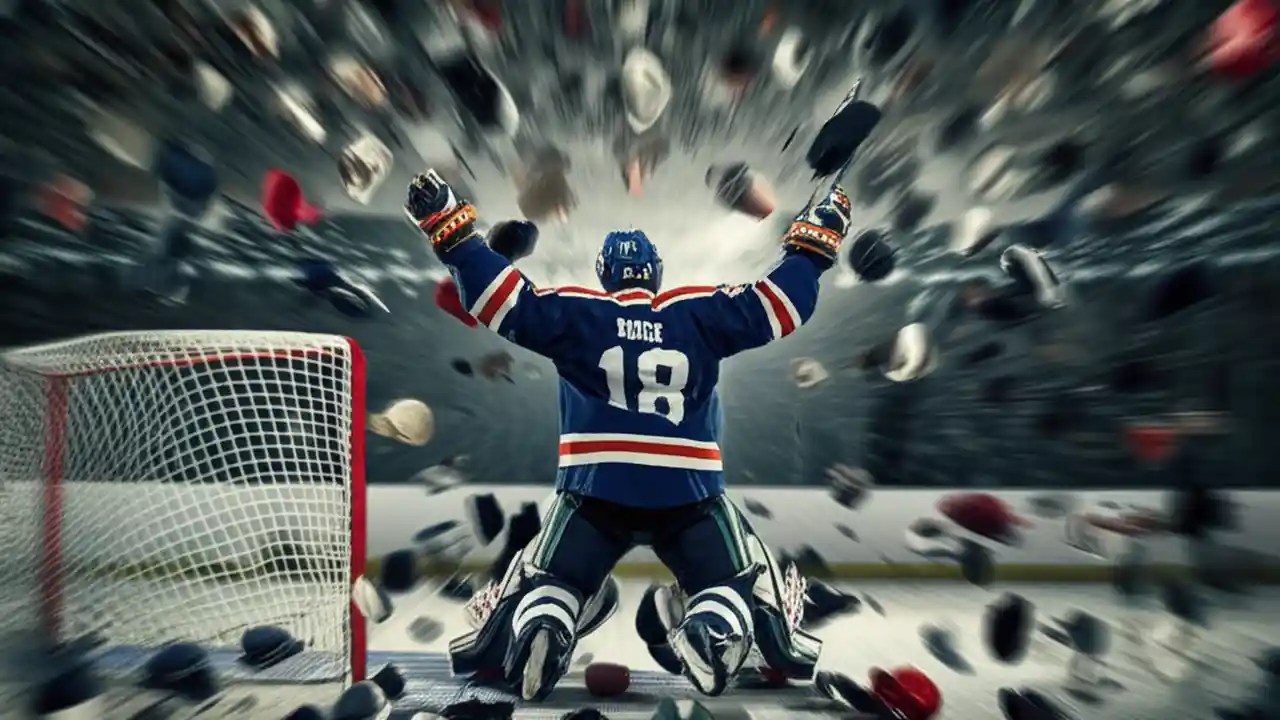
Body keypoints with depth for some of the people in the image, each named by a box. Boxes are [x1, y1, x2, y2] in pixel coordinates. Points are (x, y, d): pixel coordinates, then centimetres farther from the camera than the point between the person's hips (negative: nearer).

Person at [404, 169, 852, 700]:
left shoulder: (574, 313, 1)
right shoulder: (701, 312, 2)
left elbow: (505, 302, -6)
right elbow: (774, 305, 3)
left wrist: (452, 234, 1)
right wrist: (814, 244, 17)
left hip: (595, 488, 1)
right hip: (688, 490, 0)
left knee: (550, 578, 17)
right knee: (739, 578, 18)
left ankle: (492, 645, -7)